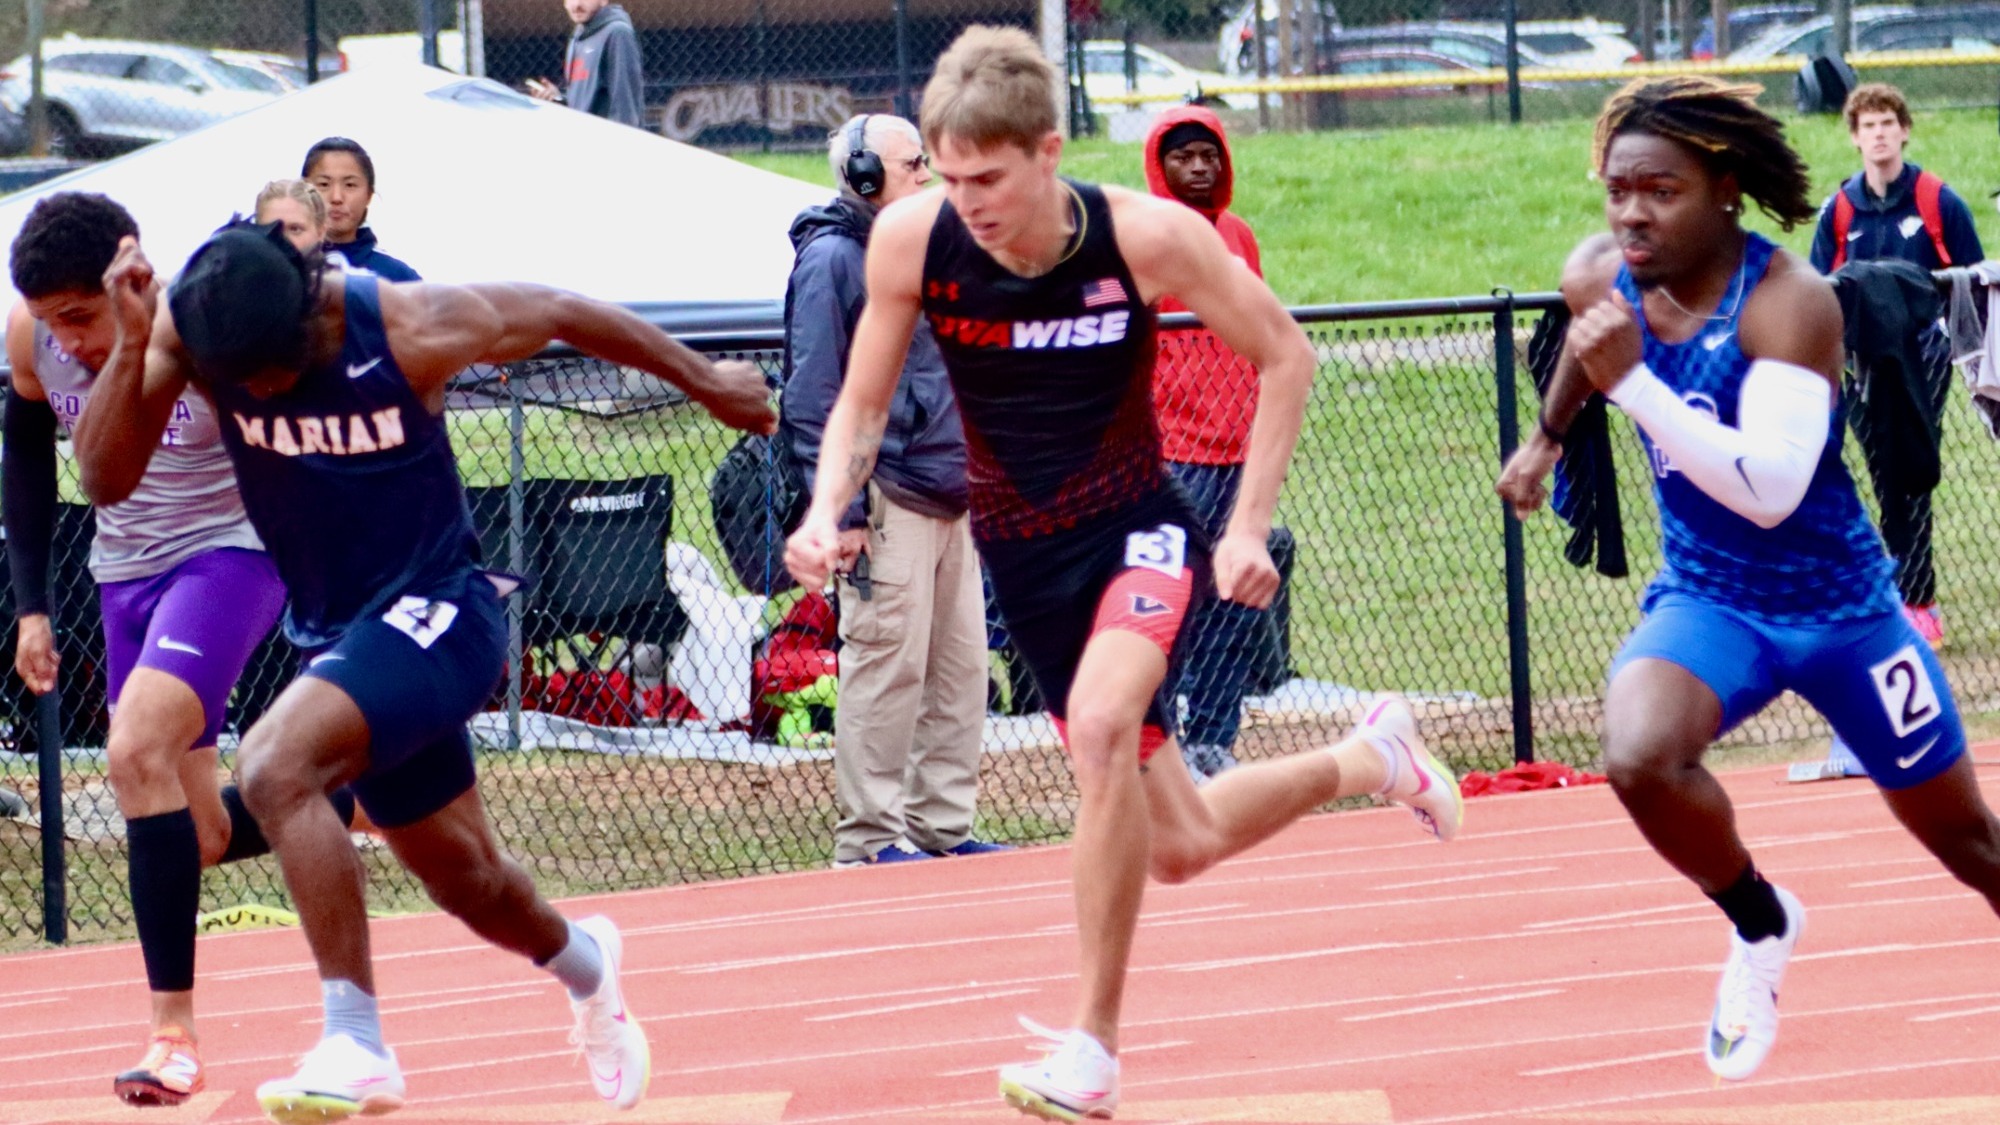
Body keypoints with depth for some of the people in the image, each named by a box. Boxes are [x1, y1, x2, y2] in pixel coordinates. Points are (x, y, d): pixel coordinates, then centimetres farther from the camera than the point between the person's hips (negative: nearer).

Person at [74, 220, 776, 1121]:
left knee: (274, 766, -31)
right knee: (466, 881, 21)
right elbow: (105, 480, -19)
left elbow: (563, 314, -6)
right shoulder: (185, 329, -14)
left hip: (436, 616, -6)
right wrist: (130, 345, -34)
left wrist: (706, 384, 8)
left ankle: (355, 1046, -29)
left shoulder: (412, 330, -23)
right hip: (339, 635, 6)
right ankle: (581, 961, 55)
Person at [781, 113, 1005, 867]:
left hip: (950, 495, 9)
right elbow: (814, 396, -13)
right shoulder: (831, 259, -8)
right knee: (887, 665, -8)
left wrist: (976, 480, 19)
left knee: (961, 666, 9)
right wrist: (841, 511, -17)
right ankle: (870, 835, -3)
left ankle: (943, 824, 15)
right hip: (888, 495, -9)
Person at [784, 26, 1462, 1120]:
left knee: (1099, 724, -35)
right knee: (1180, 845, 8)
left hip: (1138, 526, -3)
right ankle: (1365, 758, 41)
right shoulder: (910, 240, -15)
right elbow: (863, 405, -2)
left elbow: (1284, 355, -6)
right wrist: (827, 508, -22)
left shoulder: (1147, 237, -21)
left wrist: (1248, 526, -10)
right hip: (1024, 555, 3)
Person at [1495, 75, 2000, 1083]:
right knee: (1639, 758, -29)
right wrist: (1547, 437, 31)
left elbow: (1769, 491, -39)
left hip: (1842, 610, -3)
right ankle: (1759, 925, 0)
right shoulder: (1598, 277, -10)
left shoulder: (1789, 301, -27)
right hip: (1706, 603, 3)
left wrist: (1632, 383, -42)